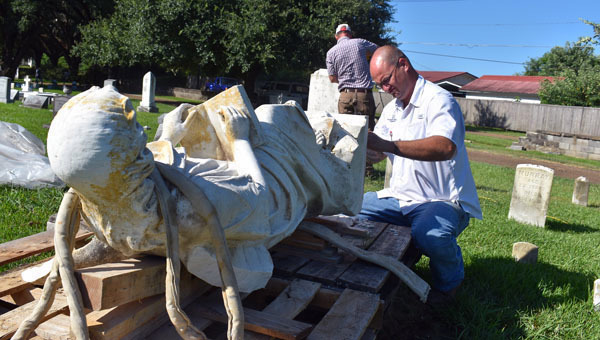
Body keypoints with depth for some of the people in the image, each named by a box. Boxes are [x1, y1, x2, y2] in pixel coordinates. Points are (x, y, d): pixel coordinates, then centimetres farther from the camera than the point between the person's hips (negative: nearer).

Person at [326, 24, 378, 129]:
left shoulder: (331, 52, 6)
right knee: (368, 127, 1)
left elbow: (332, 79, 9)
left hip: (345, 95, 1)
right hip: (364, 94, -1)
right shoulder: (360, 43, 5)